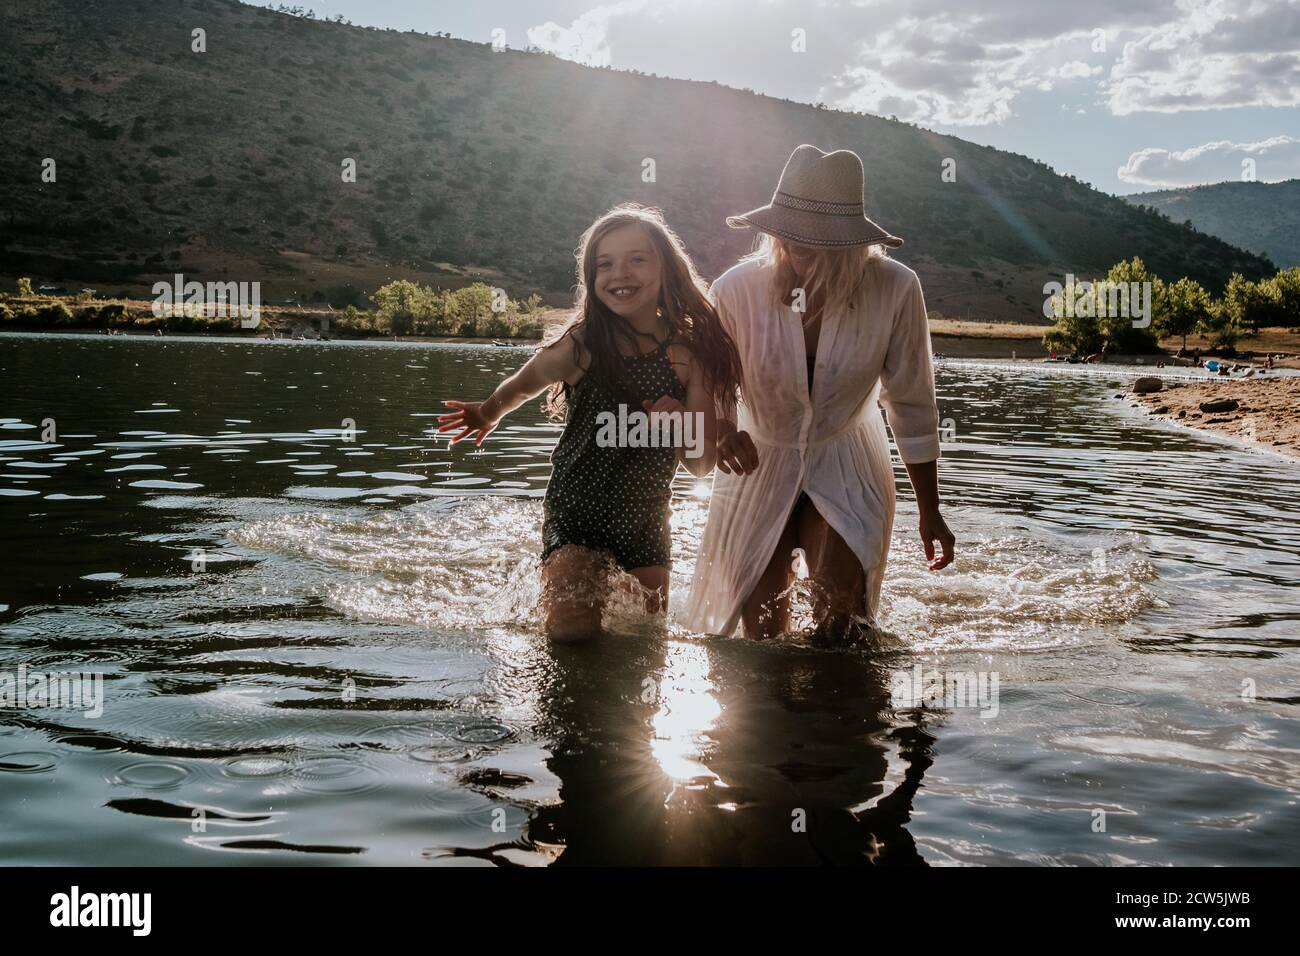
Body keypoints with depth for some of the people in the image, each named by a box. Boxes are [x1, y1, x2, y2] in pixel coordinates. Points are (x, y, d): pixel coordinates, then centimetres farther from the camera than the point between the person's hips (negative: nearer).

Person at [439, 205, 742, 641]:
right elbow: (521, 385, 8)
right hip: (576, 515, -2)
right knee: (571, 632, -12)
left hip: (647, 522, 3)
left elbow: (701, 464, -9)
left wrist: (680, 425, -25)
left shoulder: (689, 354, -10)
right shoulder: (580, 347, -15)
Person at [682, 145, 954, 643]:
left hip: (847, 470, -1)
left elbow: (912, 404, -8)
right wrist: (722, 427, -28)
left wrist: (929, 511, -1)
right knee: (760, 630, 8)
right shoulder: (738, 289, -20)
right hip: (759, 462, 1)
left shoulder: (895, 289, -21)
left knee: (839, 621, -20)